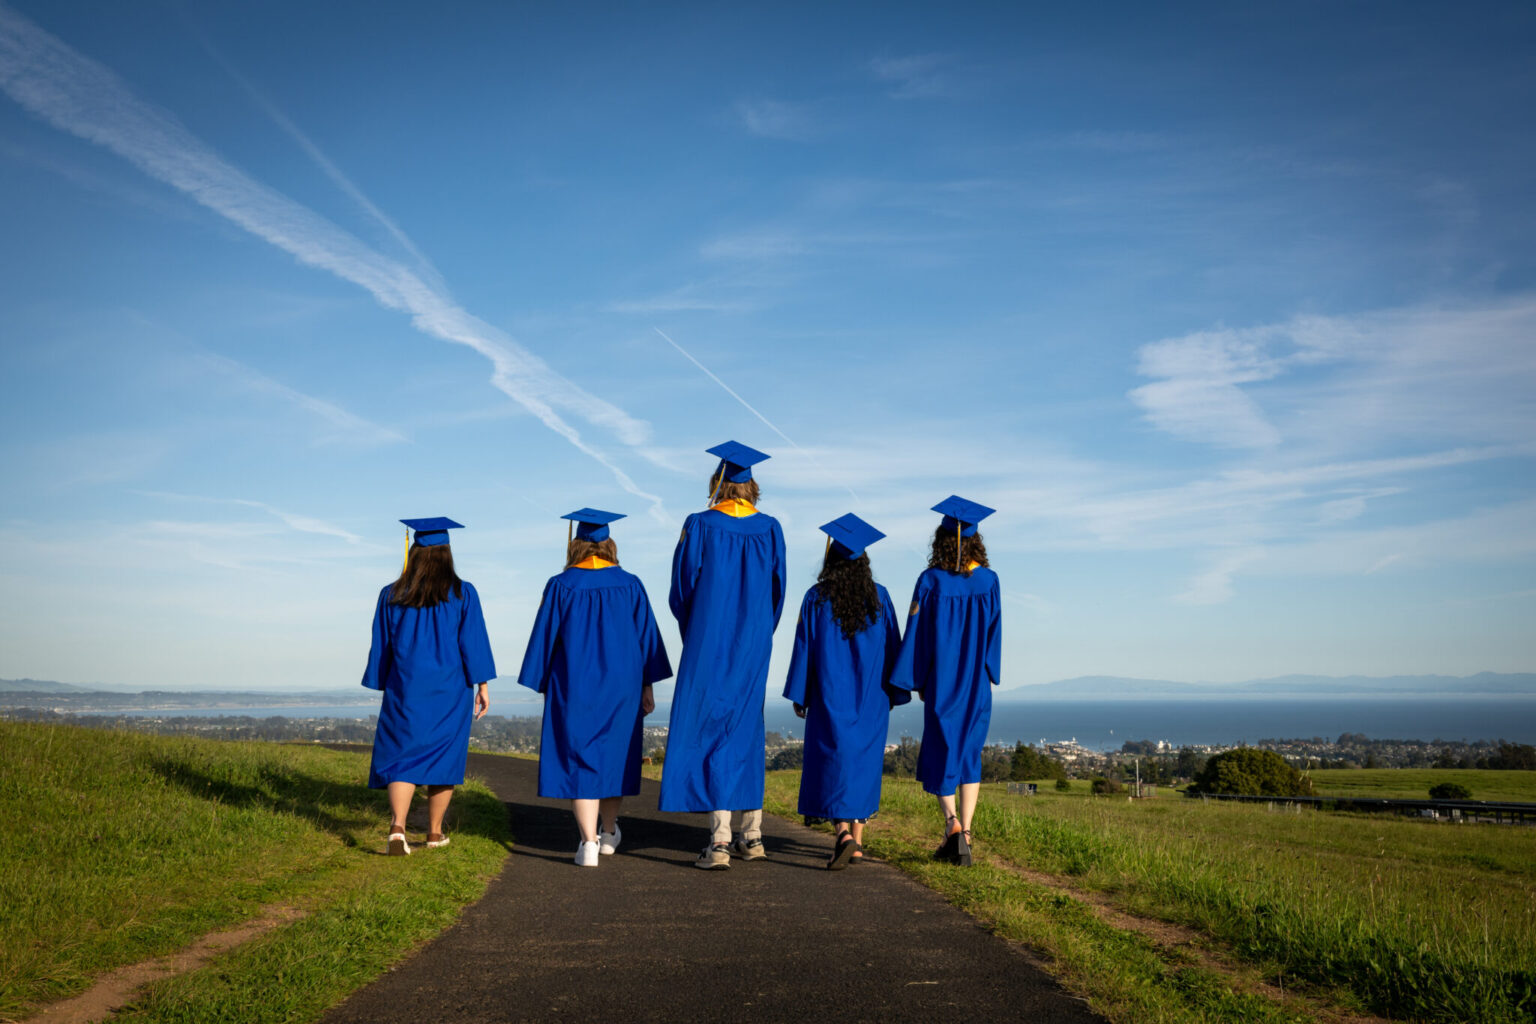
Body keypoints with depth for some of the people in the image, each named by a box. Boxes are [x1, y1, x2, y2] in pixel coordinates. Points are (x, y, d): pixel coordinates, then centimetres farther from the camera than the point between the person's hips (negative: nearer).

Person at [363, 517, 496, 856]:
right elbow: (473, 642, -6)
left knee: (402, 757, 3)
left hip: (406, 690, 0)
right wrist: (482, 685, -1)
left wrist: (383, 688, 14)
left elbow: (381, 648, 5)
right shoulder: (462, 594, -4)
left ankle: (397, 826, -19)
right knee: (442, 756, 12)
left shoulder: (392, 596, 1)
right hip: (450, 690, 0)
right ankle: (435, 832, 19)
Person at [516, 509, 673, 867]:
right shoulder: (630, 585, -1)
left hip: (573, 687, -2)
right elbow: (646, 637, 1)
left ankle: (589, 842, -11)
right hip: (621, 686, 2)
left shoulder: (560, 587, -6)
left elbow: (545, 639, -3)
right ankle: (608, 832, 33)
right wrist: (647, 688, 8)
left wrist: (544, 687, 6)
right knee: (613, 755, 18)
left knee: (579, 760, 0)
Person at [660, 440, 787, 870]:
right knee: (746, 732, 16)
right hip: (755, 648, 4)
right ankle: (752, 835, 20)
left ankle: (720, 841, -7)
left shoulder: (699, 527, -8)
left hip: (708, 647, -4)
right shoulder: (770, 530, 2)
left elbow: (681, 591, -4)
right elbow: (777, 593, 7)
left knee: (707, 735, -1)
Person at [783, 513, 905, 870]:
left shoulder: (816, 598, -6)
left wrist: (799, 695, 2)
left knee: (832, 762, -2)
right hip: (871, 698, 3)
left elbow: (804, 648, -5)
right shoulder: (879, 597, 0)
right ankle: (857, 839, 15)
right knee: (863, 763, 12)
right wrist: (892, 692, 13)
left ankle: (843, 834, -21)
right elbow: (892, 646, 4)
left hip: (830, 696, -3)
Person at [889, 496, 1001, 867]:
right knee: (970, 755, 11)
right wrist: (986, 674, 13)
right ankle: (965, 834, 3)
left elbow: (918, 632, -7)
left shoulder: (930, 580, -8)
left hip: (941, 681, -2)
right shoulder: (988, 580, -2)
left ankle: (952, 822, -12)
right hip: (977, 684, 2)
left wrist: (917, 681, 1)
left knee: (939, 755, 10)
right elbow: (994, 632, 2)